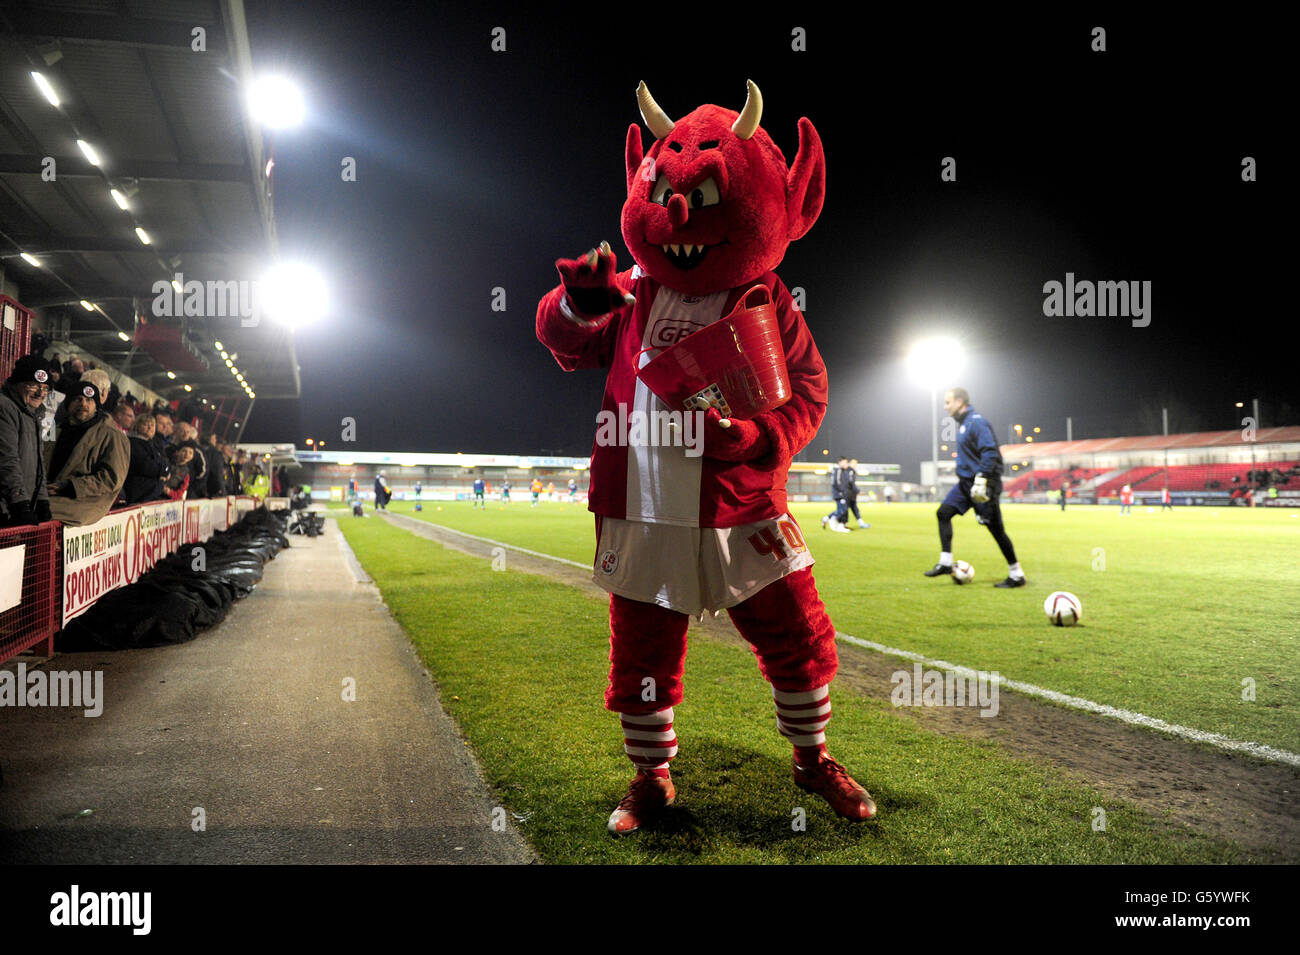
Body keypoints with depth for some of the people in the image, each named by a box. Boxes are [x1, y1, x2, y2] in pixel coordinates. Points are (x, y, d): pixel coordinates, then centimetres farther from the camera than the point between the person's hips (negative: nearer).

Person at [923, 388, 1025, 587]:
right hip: (966, 482, 9)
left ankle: (1017, 576, 8)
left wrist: (981, 480, -27)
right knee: (943, 512, 1)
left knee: (995, 529, -3)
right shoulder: (963, 423, 14)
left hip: (983, 483, -9)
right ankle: (945, 563, 5)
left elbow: (990, 453, -23)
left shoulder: (976, 422, -15)